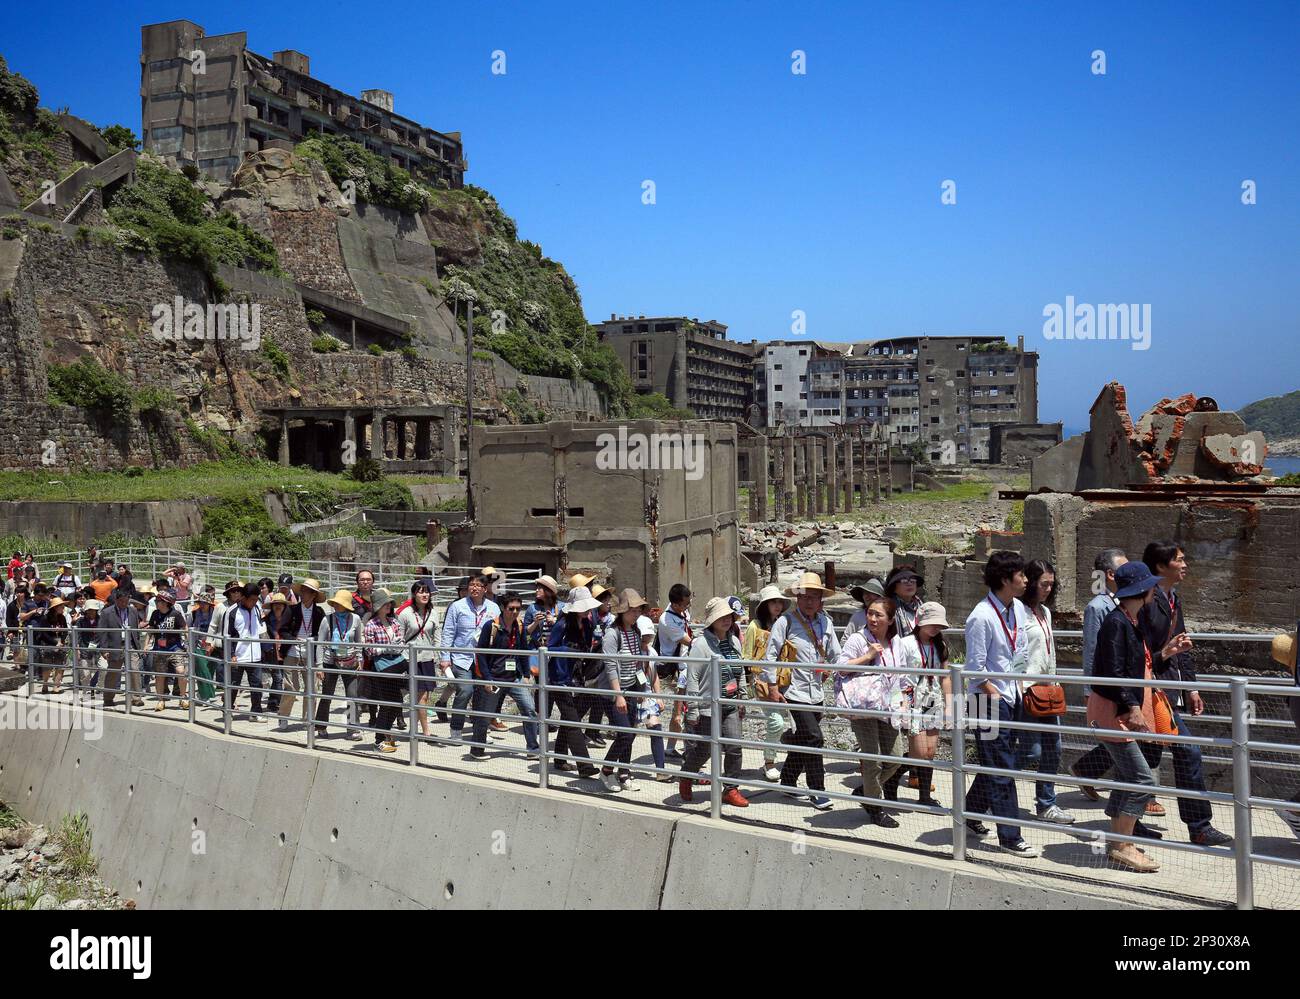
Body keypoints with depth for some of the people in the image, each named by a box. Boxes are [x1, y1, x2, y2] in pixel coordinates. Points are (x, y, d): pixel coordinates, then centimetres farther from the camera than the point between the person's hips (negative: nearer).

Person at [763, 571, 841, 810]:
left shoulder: (825, 622, 9)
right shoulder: (786, 621, -8)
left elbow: (835, 655, 13)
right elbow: (770, 656, -7)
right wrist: (772, 688, -9)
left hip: (816, 692, 6)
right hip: (794, 692, -6)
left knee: (801, 742, 14)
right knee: (813, 739, -11)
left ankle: (788, 783, 29)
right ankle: (817, 792, -2)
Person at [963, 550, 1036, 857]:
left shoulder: (1018, 608, 5)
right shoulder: (982, 617, -20)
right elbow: (975, 668, -18)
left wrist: (1018, 684, 12)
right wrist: (996, 694, -12)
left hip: (1012, 695, 8)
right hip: (990, 698, -8)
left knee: (995, 763, 17)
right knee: (1001, 769, -2)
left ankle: (971, 813, 34)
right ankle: (1010, 837, 5)